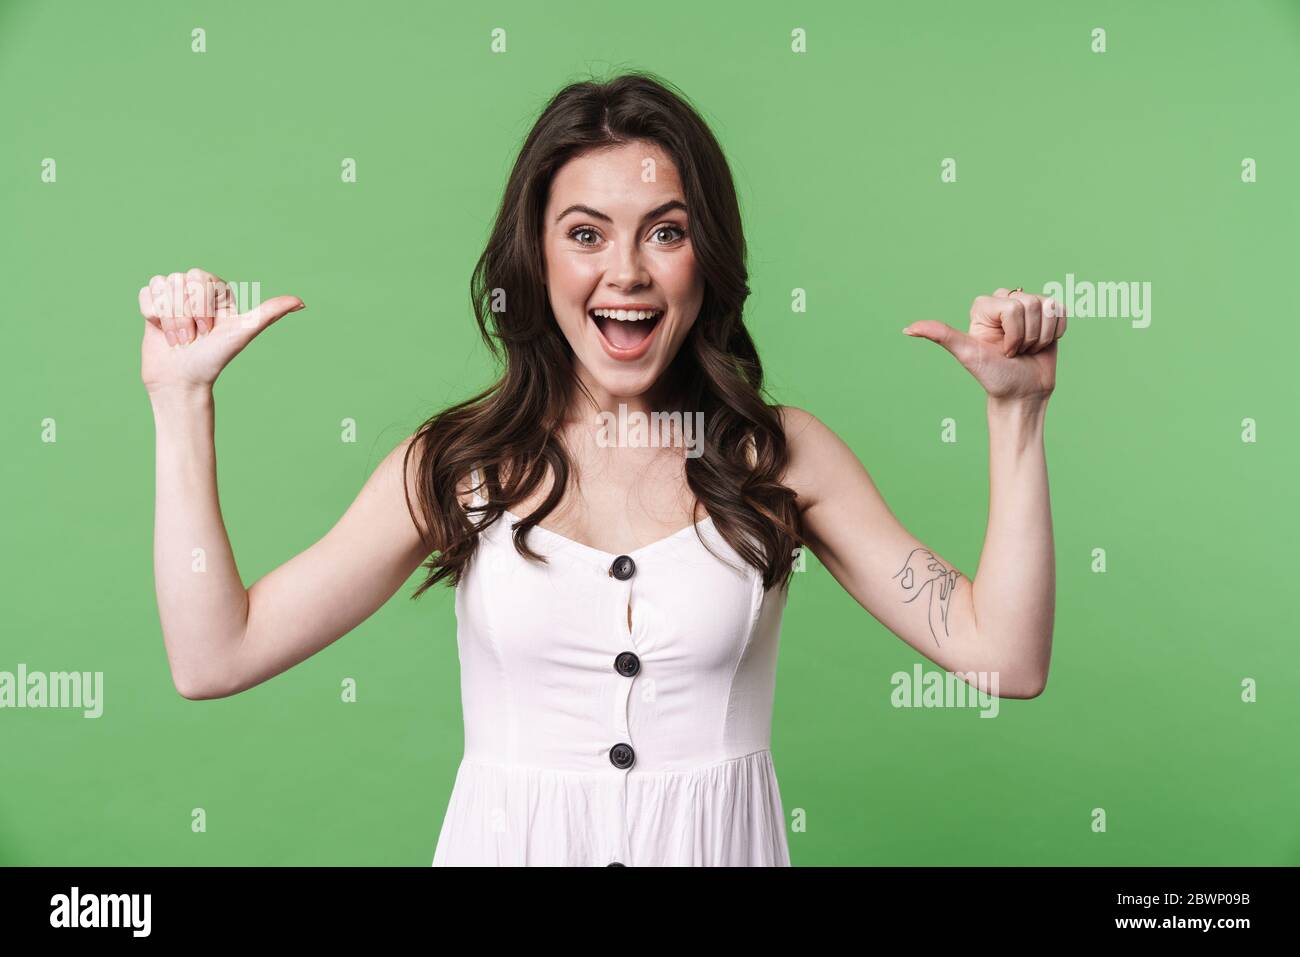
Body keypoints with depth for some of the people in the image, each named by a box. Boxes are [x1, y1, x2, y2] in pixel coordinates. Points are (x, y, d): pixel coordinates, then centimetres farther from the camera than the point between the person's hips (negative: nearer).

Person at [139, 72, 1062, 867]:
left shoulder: (782, 457, -6)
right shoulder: (458, 463, -6)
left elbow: (1005, 657, -10)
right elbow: (214, 656, -10)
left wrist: (1016, 409, -15)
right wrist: (183, 395, -11)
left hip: (721, 840, 1)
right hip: (508, 839, 0)